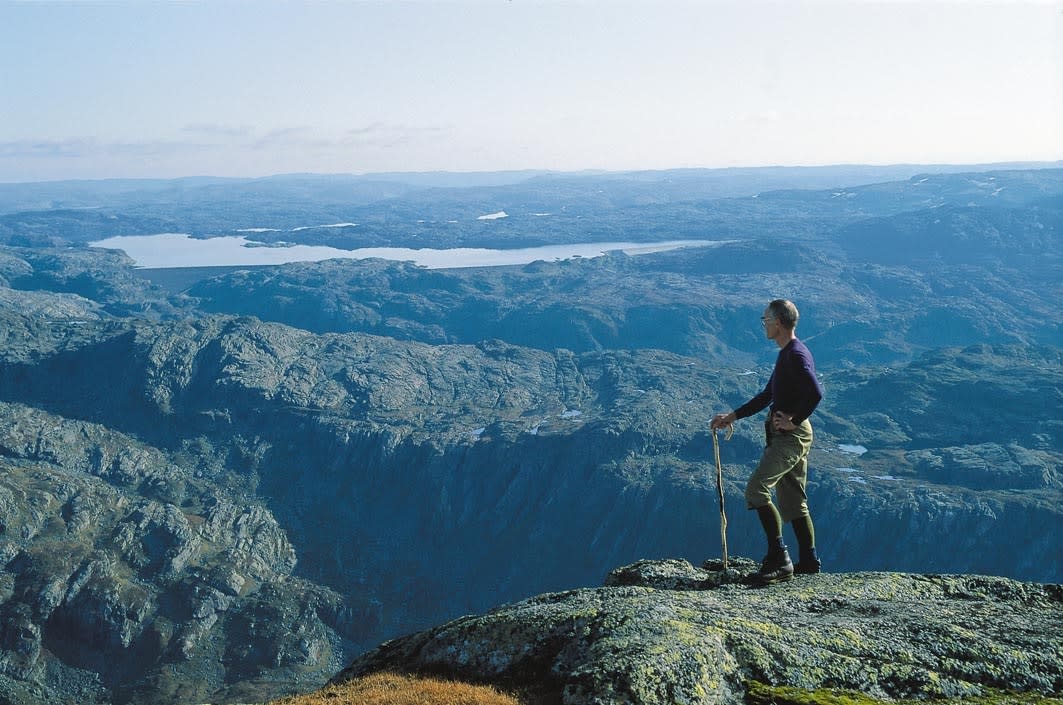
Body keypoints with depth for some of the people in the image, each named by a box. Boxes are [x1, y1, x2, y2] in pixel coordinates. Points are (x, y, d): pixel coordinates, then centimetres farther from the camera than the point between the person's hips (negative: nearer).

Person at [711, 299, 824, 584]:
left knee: (756, 490, -14)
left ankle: (779, 559, -14)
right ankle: (809, 560, 19)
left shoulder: (796, 355, -15)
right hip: (786, 436, 11)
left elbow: (815, 393, -28)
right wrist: (733, 416, 24)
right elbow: (768, 396, 26)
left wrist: (794, 420, -19)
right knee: (793, 500, 13)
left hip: (791, 436, -11)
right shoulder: (787, 355, 18)